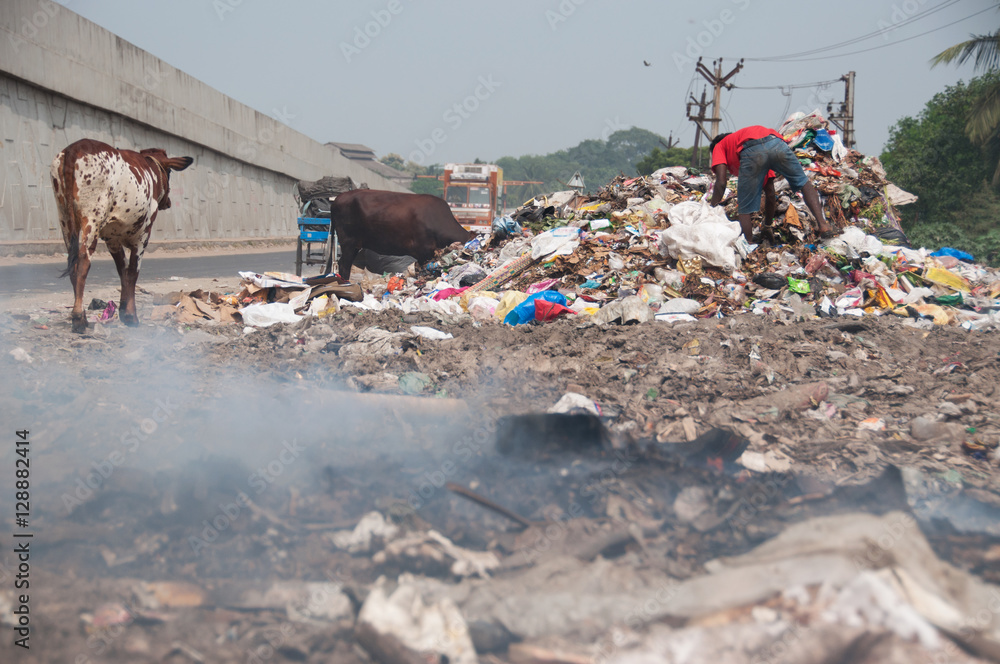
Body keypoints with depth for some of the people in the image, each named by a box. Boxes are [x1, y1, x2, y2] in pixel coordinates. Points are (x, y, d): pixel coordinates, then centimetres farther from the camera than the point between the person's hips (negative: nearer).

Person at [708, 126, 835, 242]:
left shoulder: (719, 146, 35)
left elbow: (721, 183, 14)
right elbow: (770, 194, 45)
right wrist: (767, 225, 53)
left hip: (751, 151, -5)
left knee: (745, 210, 10)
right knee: (803, 182, 27)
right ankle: (823, 224, 14)